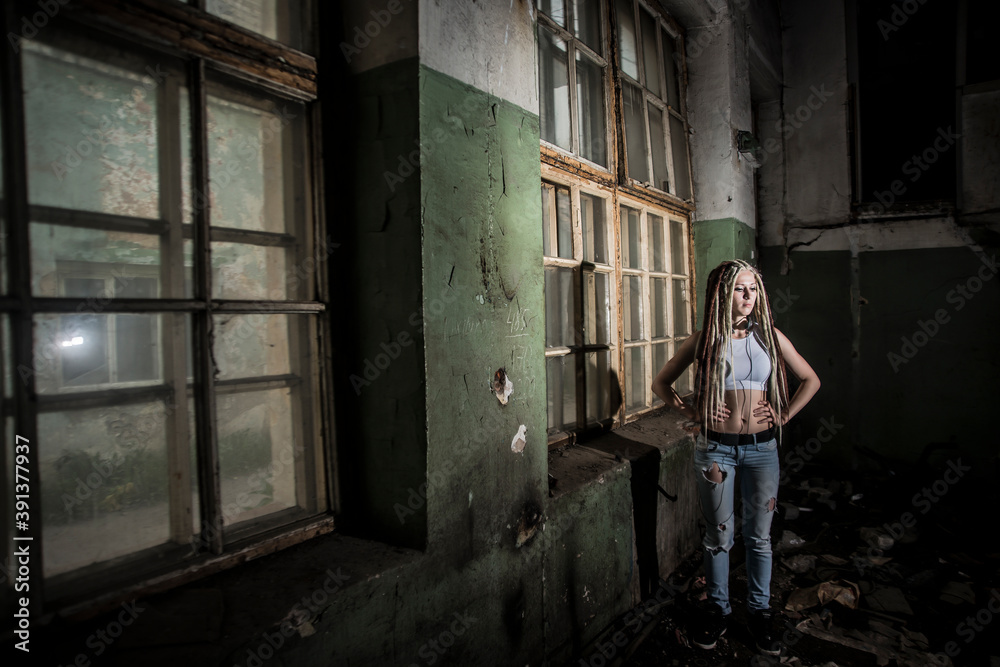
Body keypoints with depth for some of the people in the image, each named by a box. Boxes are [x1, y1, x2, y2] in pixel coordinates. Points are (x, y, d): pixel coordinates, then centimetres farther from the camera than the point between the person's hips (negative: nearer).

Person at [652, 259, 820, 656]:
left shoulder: (770, 336, 1)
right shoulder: (704, 340, -4)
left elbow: (810, 380, 11)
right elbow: (661, 382, 4)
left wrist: (784, 416, 3)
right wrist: (689, 412, -5)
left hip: (761, 448, 2)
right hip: (716, 448, -1)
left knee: (759, 535, 13)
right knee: (719, 535, 10)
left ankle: (760, 611, 31)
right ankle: (718, 609, 28)